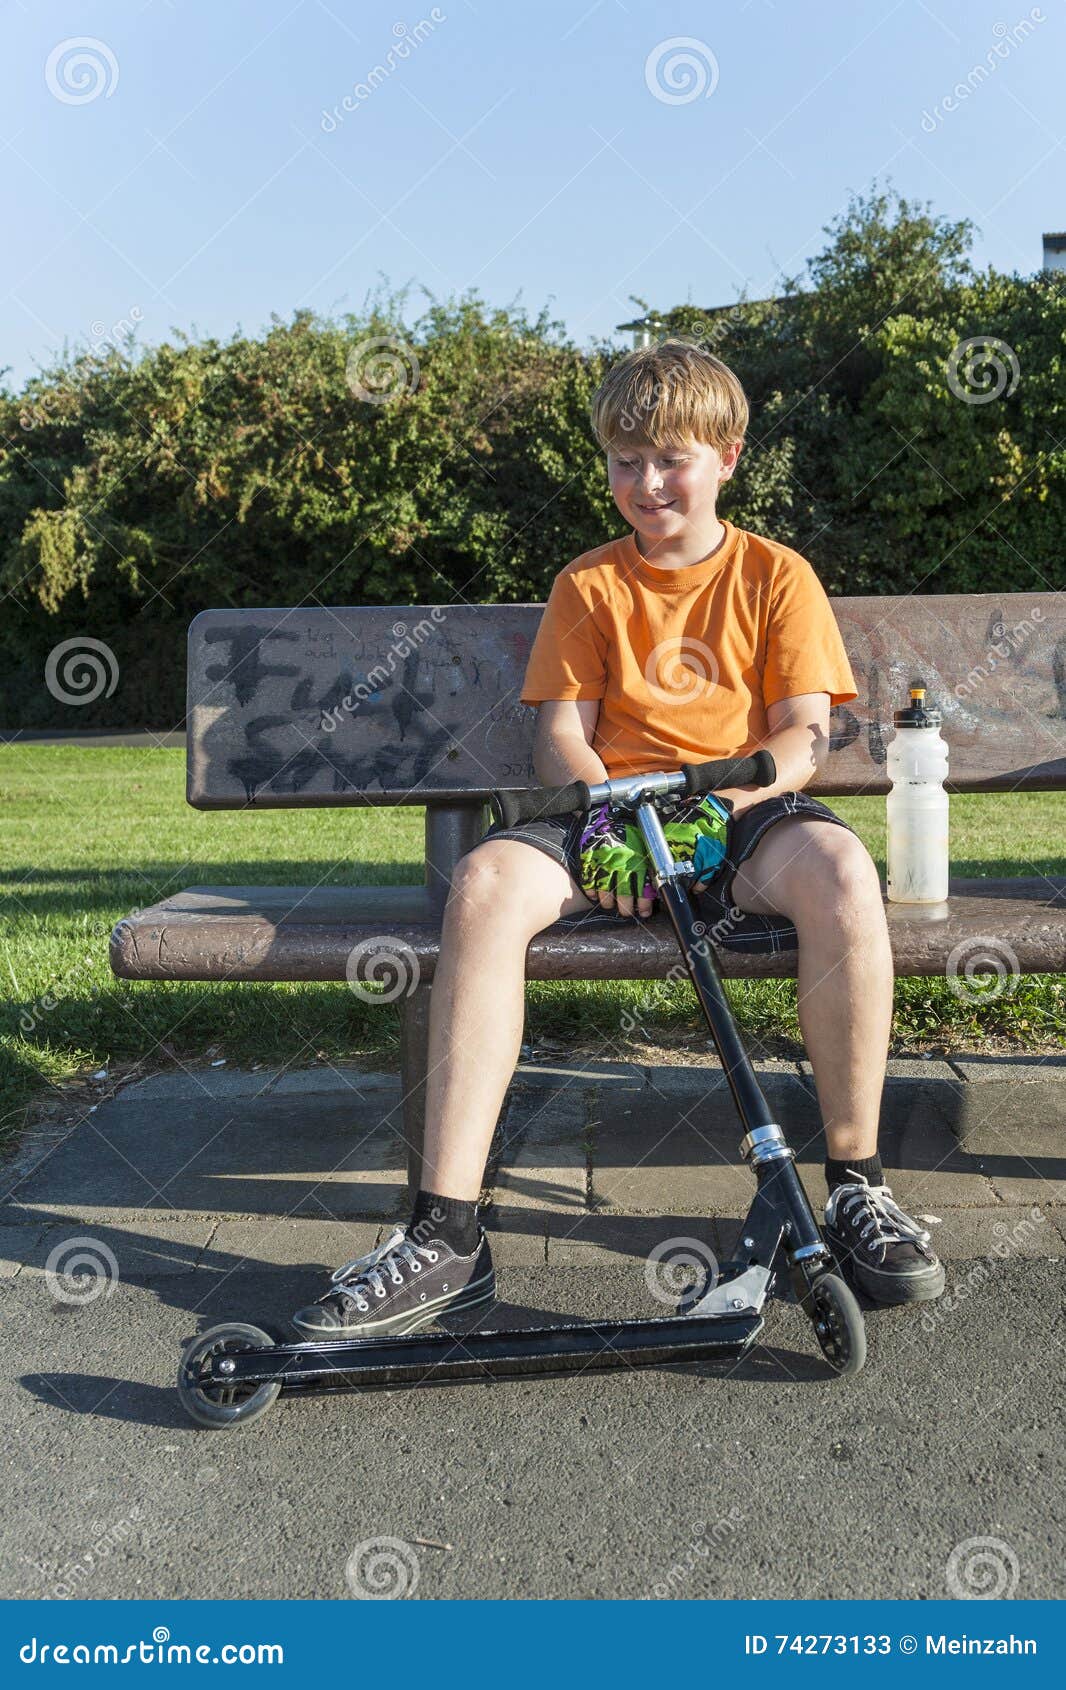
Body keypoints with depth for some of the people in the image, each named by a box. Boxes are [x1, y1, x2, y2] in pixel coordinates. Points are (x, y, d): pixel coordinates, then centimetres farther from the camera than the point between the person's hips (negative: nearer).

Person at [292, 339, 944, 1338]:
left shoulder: (776, 576, 12)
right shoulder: (588, 585, 15)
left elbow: (806, 730, 3)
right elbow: (560, 733, 7)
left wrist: (732, 795, -18)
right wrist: (605, 814, -14)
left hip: (743, 814, -1)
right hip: (612, 809, 1)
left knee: (839, 867, -37)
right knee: (486, 881, -31)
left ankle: (856, 1186, -21)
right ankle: (446, 1233, -29)